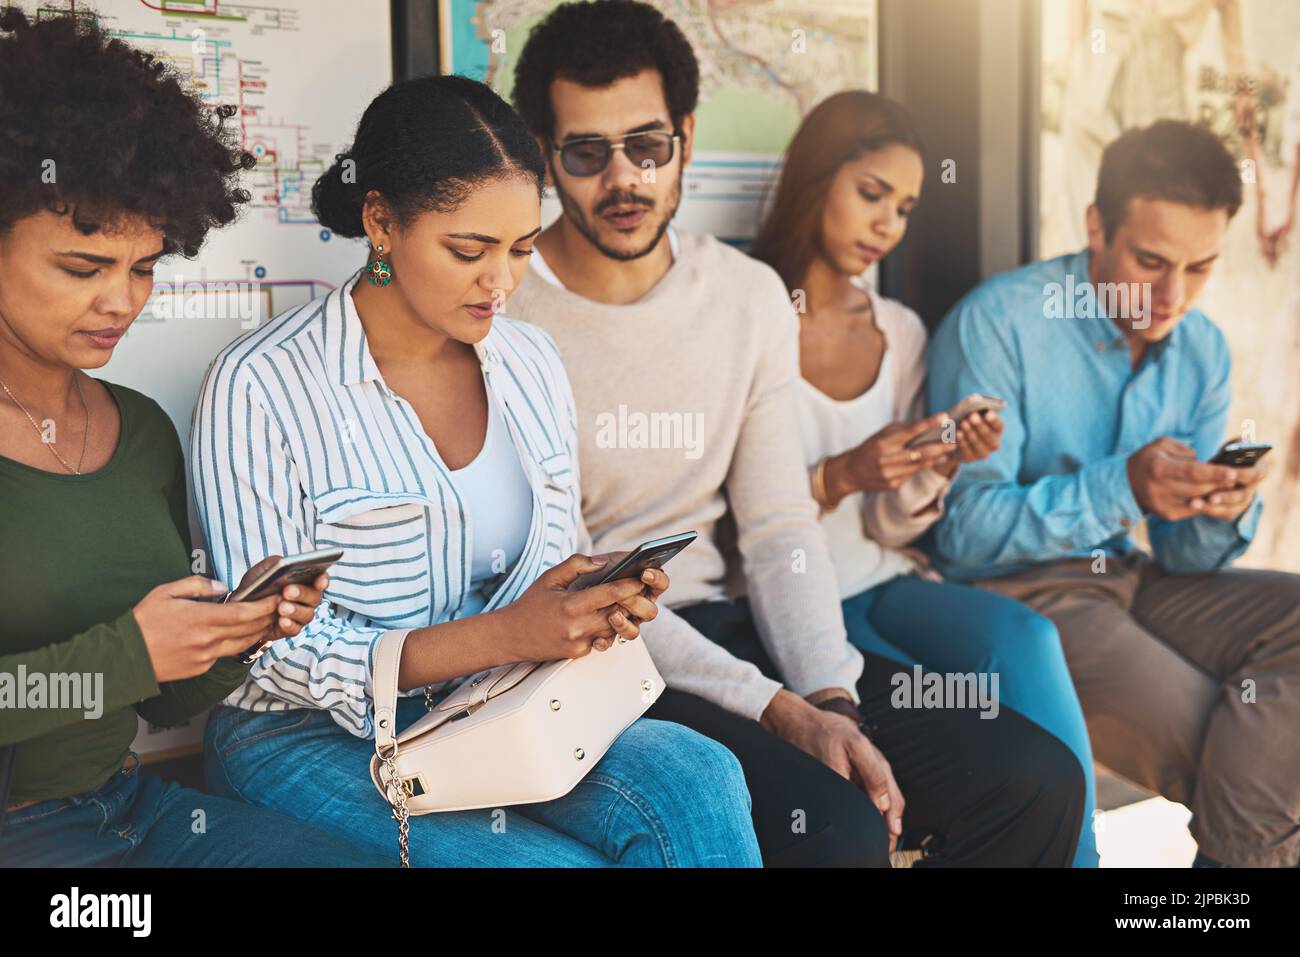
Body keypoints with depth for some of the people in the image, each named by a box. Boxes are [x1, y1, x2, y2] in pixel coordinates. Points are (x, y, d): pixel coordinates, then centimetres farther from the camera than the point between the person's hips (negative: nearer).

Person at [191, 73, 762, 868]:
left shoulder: (531, 363, 5)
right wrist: (502, 636, -24)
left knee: (698, 777, -25)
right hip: (316, 738, -4)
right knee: (558, 859, -30)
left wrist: (597, 600, -12)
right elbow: (273, 653, -13)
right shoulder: (258, 388, -13)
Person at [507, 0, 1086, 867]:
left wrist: (830, 701, -13)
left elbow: (780, 531, 5)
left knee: (1038, 781, -7)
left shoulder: (751, 297, 7)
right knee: (836, 827, -30)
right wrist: (777, 711, -19)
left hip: (727, 625, 6)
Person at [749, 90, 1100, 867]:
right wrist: (839, 477, -21)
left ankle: (1075, 846, -12)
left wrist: (935, 470, -9)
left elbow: (891, 527, 11)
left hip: (884, 587, 5)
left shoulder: (902, 332, 11)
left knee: (1024, 638, -26)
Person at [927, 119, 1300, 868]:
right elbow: (964, 534, -17)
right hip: (1018, 597, -7)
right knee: (1218, 742, -22)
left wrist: (1225, 512, -17)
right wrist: (1122, 488, -27)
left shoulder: (1202, 351, 5)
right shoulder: (998, 323, -14)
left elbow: (1187, 557, 7)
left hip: (1132, 581, 7)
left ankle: (1232, 847, -12)